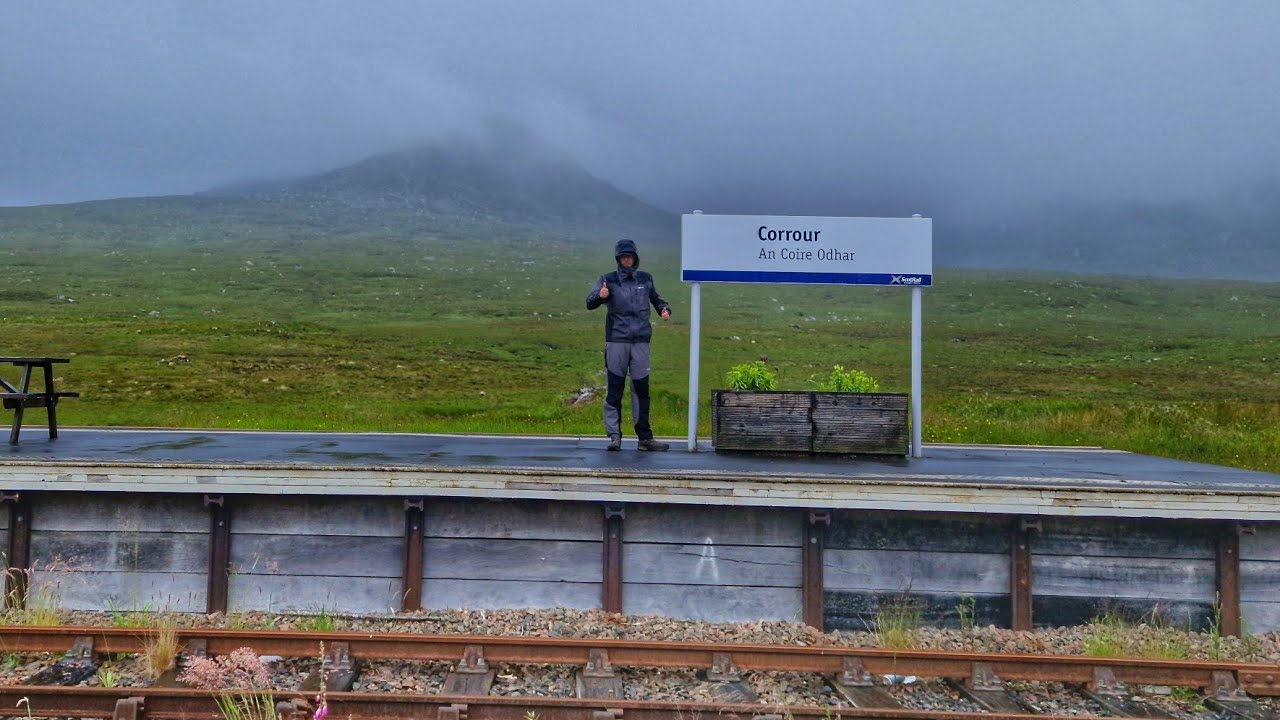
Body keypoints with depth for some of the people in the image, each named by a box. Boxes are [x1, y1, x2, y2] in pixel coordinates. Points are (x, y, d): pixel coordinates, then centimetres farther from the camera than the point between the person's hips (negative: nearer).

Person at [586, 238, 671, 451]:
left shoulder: (645, 279, 13)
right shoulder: (608, 280, 3)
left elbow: (656, 298, 29)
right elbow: (590, 303, -9)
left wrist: (664, 309, 7)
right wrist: (599, 296, -31)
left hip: (641, 341, 3)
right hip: (616, 341, -3)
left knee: (641, 390, 4)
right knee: (615, 390, -3)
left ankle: (645, 438, 9)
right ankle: (614, 436, 2)